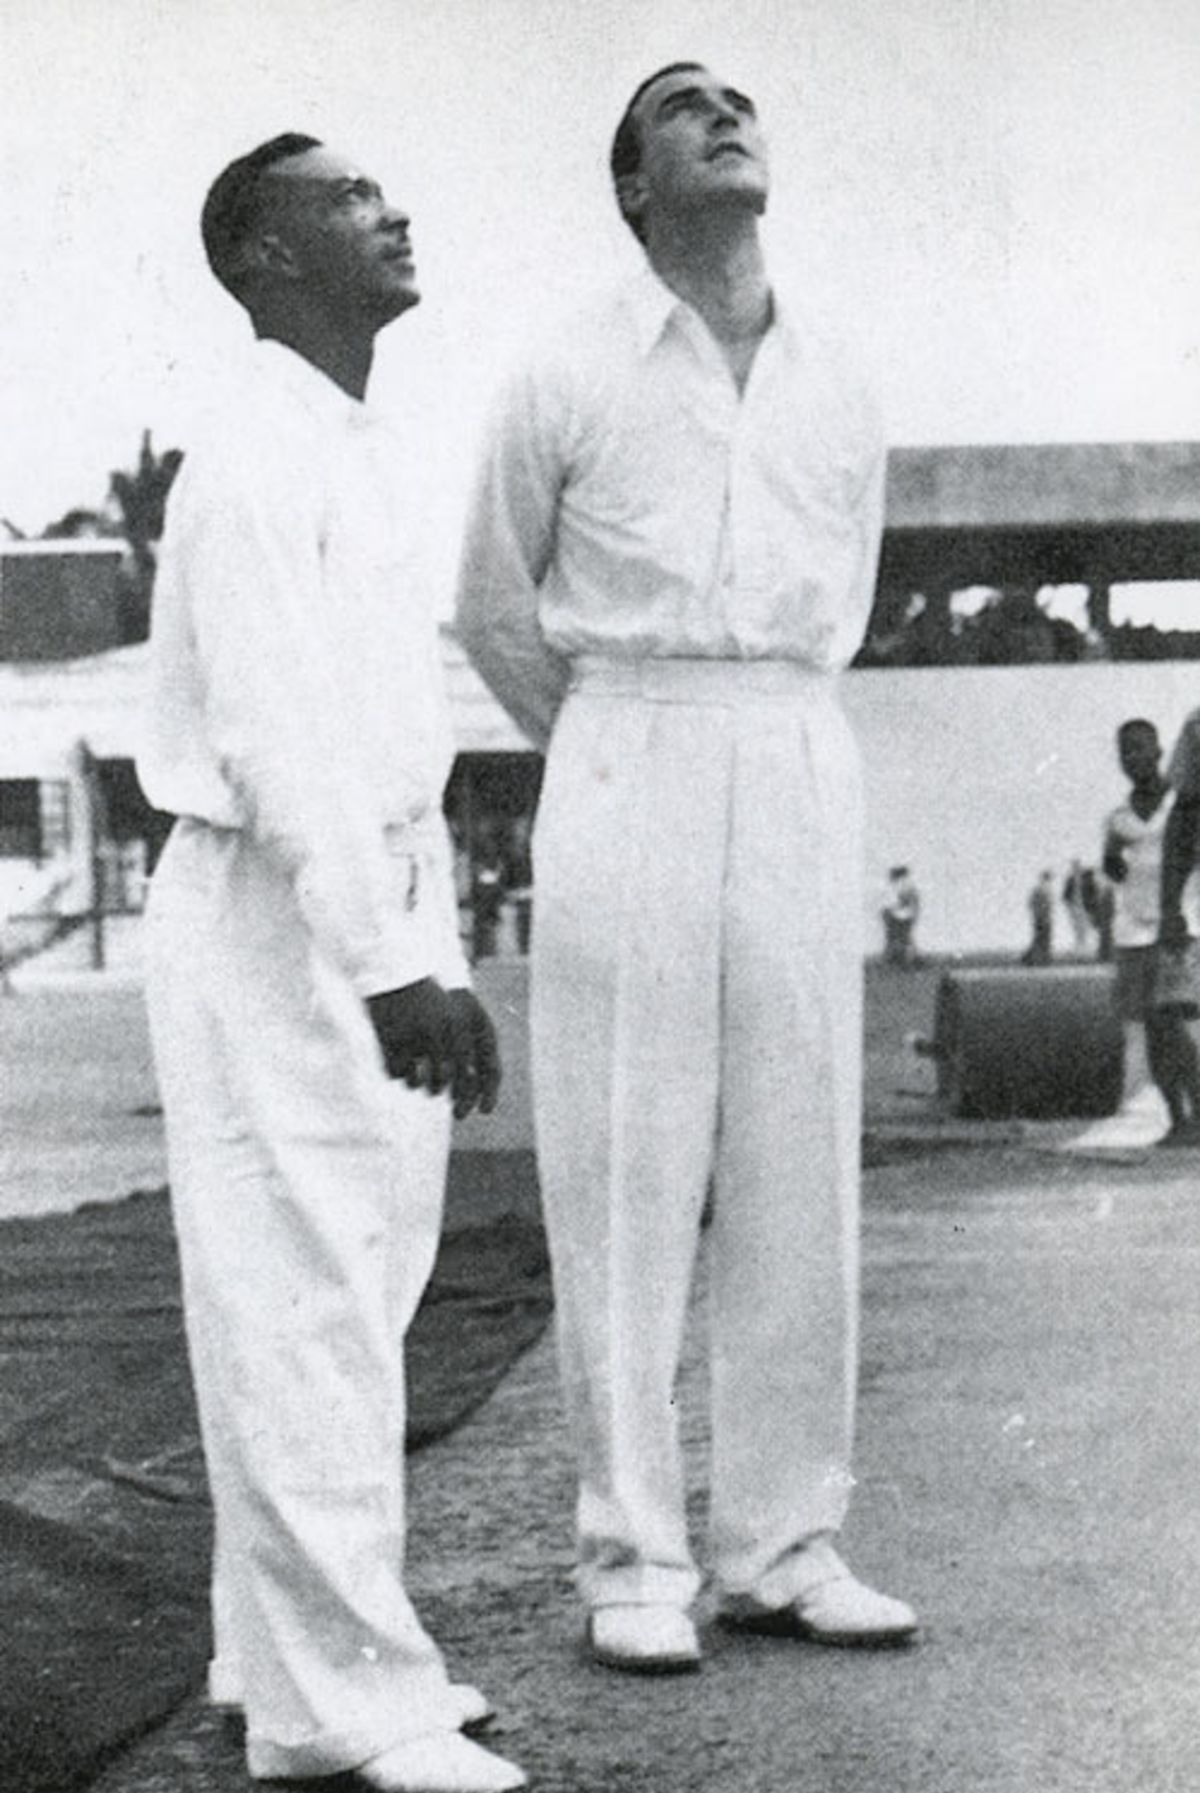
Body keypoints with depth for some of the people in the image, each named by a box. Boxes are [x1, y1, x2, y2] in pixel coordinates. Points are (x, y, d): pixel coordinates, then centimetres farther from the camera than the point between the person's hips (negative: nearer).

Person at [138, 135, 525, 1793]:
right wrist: (387, 968, -25)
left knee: (352, 1300, 13)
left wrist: (427, 956, 15)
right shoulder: (255, 460, -13)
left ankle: (296, 1654, 24)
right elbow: (276, 738, -21)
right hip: (274, 921, -9)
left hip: (369, 916, 10)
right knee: (305, 1308, -5)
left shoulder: (367, 456, 17)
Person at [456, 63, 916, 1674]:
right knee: (626, 1176, -2)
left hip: (805, 782, 4)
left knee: (800, 1171, 3)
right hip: (622, 774, -3)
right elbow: (495, 615, 12)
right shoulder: (568, 381, 3)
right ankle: (634, 1560, 5)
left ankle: (783, 1546, 12)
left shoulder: (838, 393, 12)